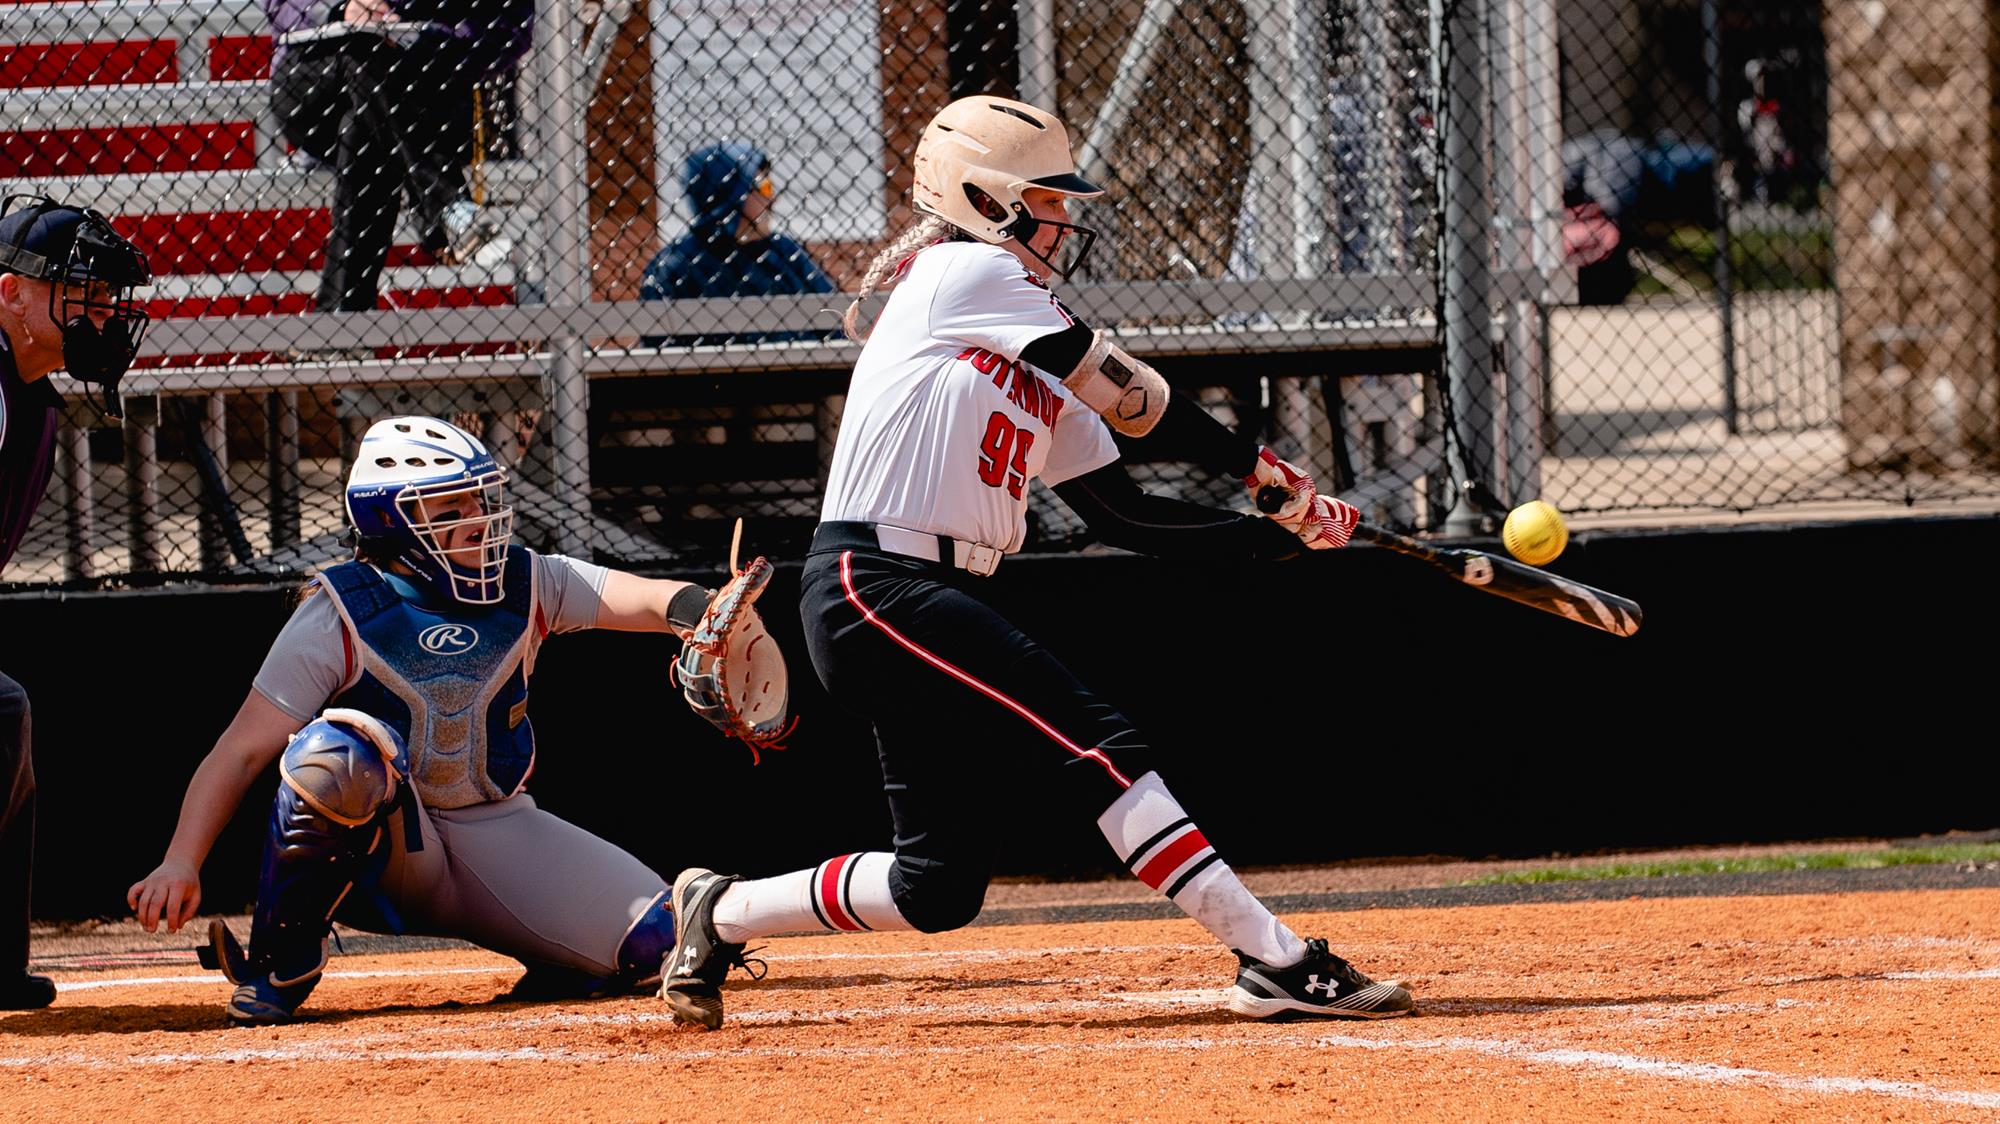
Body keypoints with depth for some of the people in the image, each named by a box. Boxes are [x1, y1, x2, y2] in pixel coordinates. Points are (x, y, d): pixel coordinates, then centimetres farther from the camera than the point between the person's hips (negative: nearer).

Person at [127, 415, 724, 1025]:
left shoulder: (527, 586, 0)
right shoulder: (339, 617, -11)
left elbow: (642, 599, -14)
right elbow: (243, 750, -15)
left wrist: (690, 609, -40)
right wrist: (180, 864, -27)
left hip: (499, 835, 3)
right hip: (383, 840, -3)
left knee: (655, 940, -16)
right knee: (336, 753, -37)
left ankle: (549, 966, 18)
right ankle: (283, 963, -16)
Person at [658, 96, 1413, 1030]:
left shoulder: (1045, 372, 21)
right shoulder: (963, 273, -3)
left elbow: (1123, 513, 16)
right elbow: (1129, 397, -5)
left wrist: (1280, 532, 7)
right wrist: (1257, 463, 2)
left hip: (934, 601, 10)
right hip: (872, 585, -10)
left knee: (942, 884, 7)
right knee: (1096, 742, -19)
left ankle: (720, 915, 24)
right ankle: (1276, 962, -25)